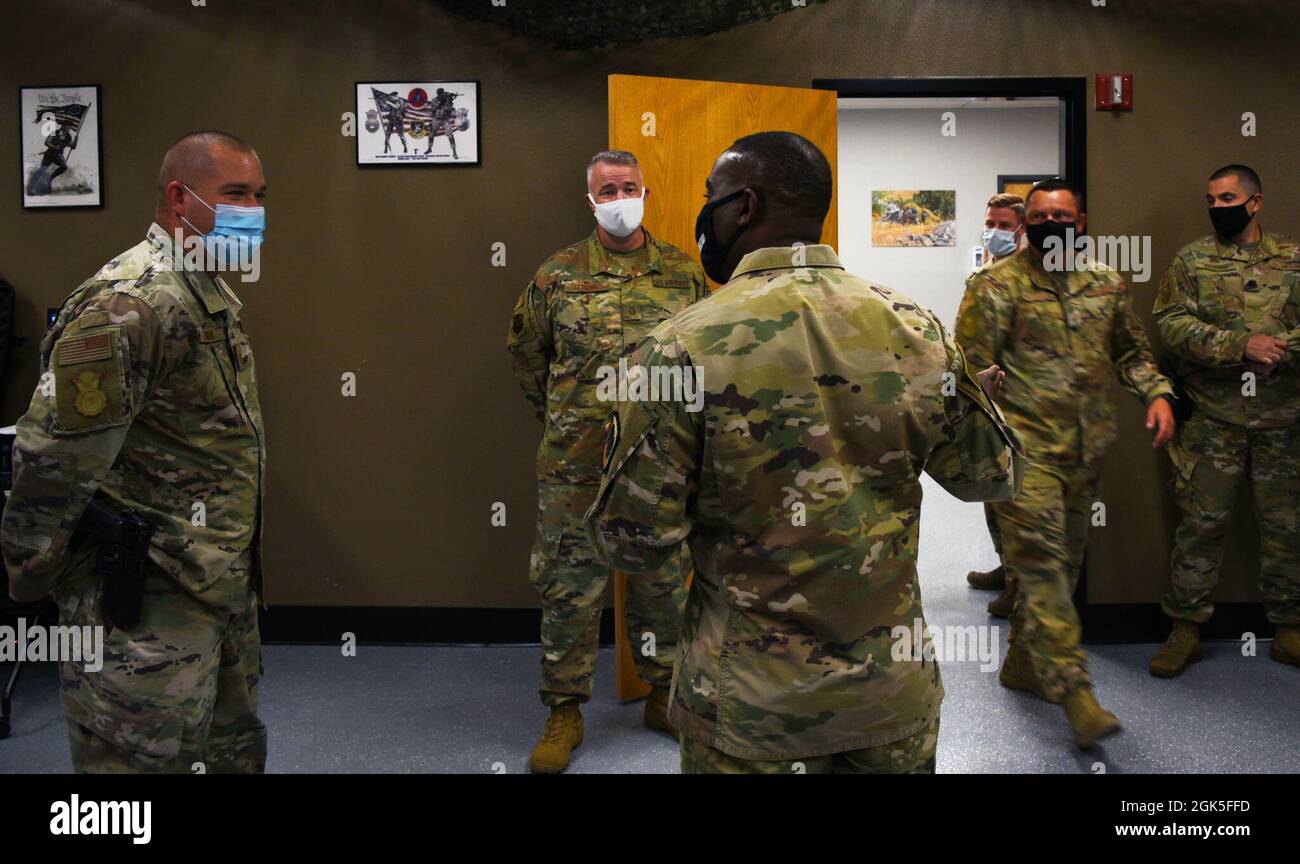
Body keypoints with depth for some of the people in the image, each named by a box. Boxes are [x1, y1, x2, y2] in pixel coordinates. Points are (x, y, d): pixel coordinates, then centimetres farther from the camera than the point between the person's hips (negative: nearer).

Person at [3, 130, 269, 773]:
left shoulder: (215, 295, 12)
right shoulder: (128, 303, -21)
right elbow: (53, 460, -21)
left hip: (225, 591, 9)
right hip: (149, 608, -9)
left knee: (234, 750, 19)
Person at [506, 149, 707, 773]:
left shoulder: (683, 273, 5)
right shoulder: (558, 274, 2)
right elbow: (524, 352, 14)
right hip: (575, 464, -1)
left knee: (664, 580, 12)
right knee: (569, 586, 4)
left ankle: (663, 695, 31)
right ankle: (564, 714, 19)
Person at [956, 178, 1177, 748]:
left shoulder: (1107, 284, 12)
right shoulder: (997, 286, -5)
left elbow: (1131, 350, 22)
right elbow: (971, 366, -8)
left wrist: (1157, 393, 4)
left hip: (1086, 448, 6)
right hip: (1025, 446, -6)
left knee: (1063, 561, 13)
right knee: (1041, 562, -11)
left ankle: (1023, 662, 29)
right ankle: (1074, 691, -9)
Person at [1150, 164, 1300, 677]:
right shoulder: (1192, 260, 4)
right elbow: (1171, 325, -8)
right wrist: (1241, 345, -18)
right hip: (1213, 418, -1)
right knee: (1202, 523, 2)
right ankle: (1185, 629, 12)